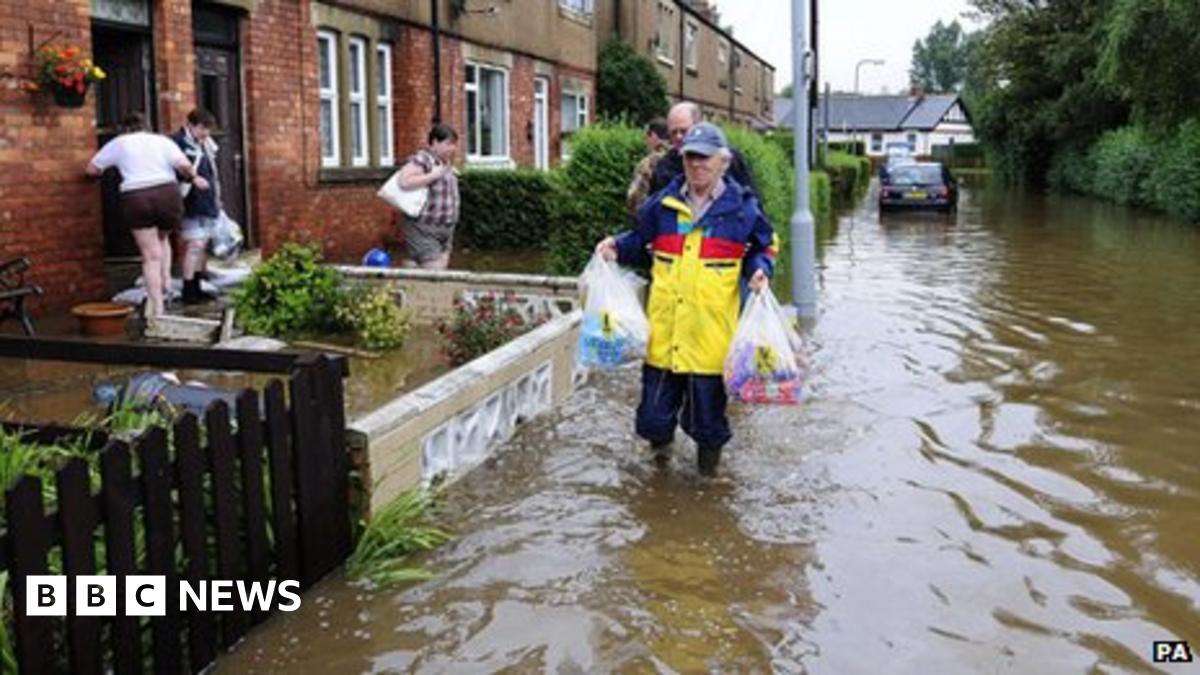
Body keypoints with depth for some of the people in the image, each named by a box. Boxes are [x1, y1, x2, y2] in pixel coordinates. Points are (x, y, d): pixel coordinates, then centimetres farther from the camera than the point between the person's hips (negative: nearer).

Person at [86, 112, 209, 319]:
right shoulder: (162, 140, 15)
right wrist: (194, 177, 14)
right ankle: (164, 284, 14)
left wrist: (101, 173, 39)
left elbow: (91, 169, 18)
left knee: (151, 255, 2)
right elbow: (183, 165, -3)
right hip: (167, 194, 1)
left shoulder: (119, 143, 15)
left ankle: (157, 308, -1)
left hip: (136, 198, -1)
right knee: (162, 239, 29)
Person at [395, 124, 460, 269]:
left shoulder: (445, 163, 15)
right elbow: (404, 181, -26)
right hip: (424, 229, -9)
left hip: (445, 229, 9)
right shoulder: (421, 160, -12)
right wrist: (433, 175, -21)